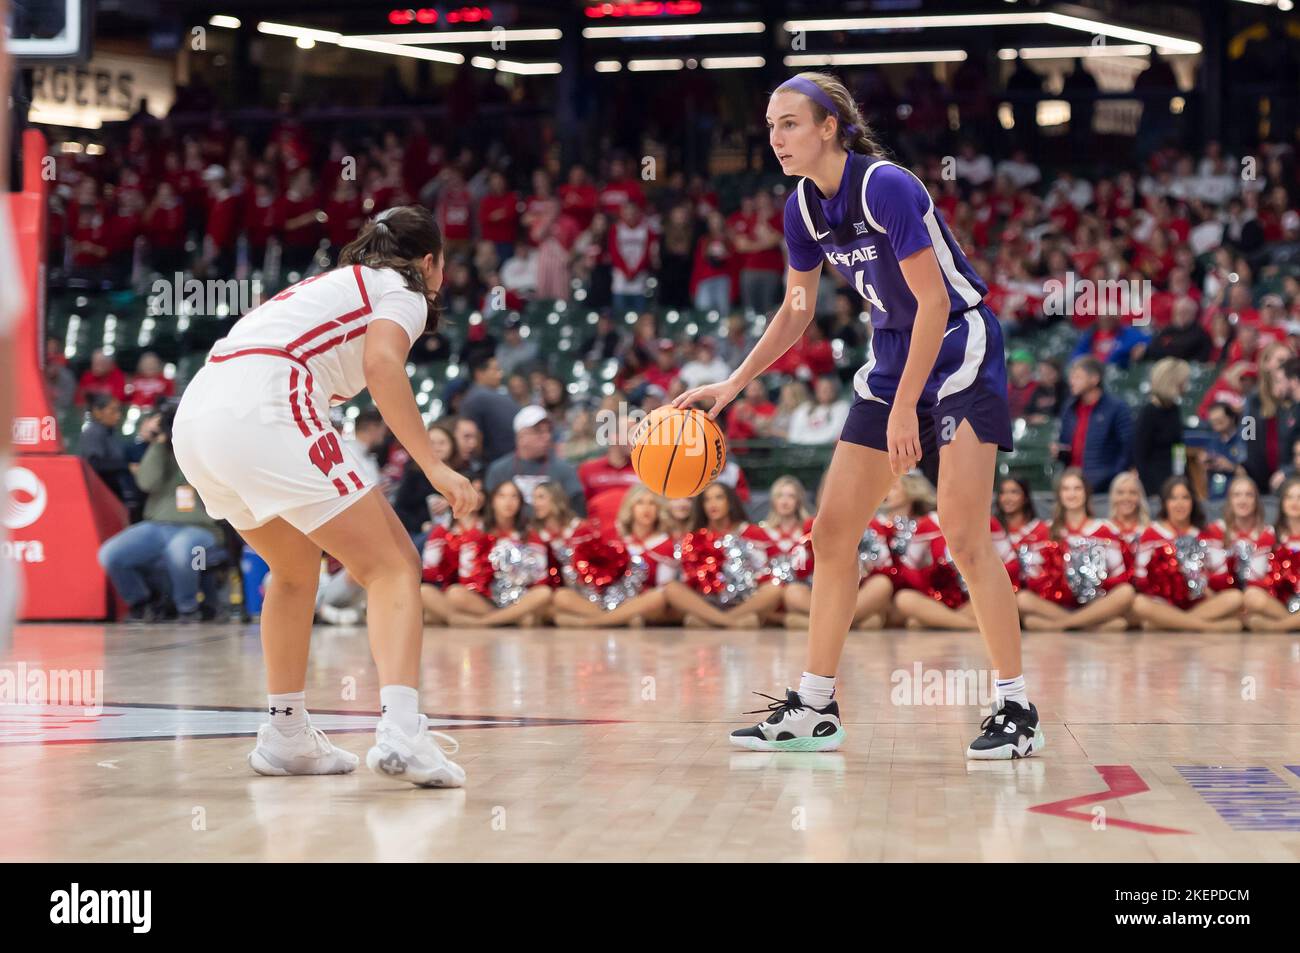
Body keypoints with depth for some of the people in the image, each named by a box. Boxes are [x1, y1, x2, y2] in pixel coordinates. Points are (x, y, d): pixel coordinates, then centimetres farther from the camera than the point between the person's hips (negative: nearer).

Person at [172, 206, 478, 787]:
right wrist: (434, 466, -13)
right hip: (263, 410, -8)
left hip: (194, 417, 8)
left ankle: (286, 735, 30)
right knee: (392, 567, -5)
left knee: (296, 569, 29)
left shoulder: (332, 284, 34)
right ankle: (400, 732, -25)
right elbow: (382, 364, -10)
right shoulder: (403, 292, 12)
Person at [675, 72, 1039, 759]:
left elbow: (934, 301, -22)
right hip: (891, 354, 8)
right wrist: (735, 383, 6)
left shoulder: (887, 187, -22)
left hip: (959, 348, -8)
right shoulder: (803, 207, 1)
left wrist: (905, 408, -24)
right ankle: (815, 709, 10)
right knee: (832, 531, 3)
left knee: (963, 534, -15)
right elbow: (797, 309, 14)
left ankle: (1017, 711, -6)